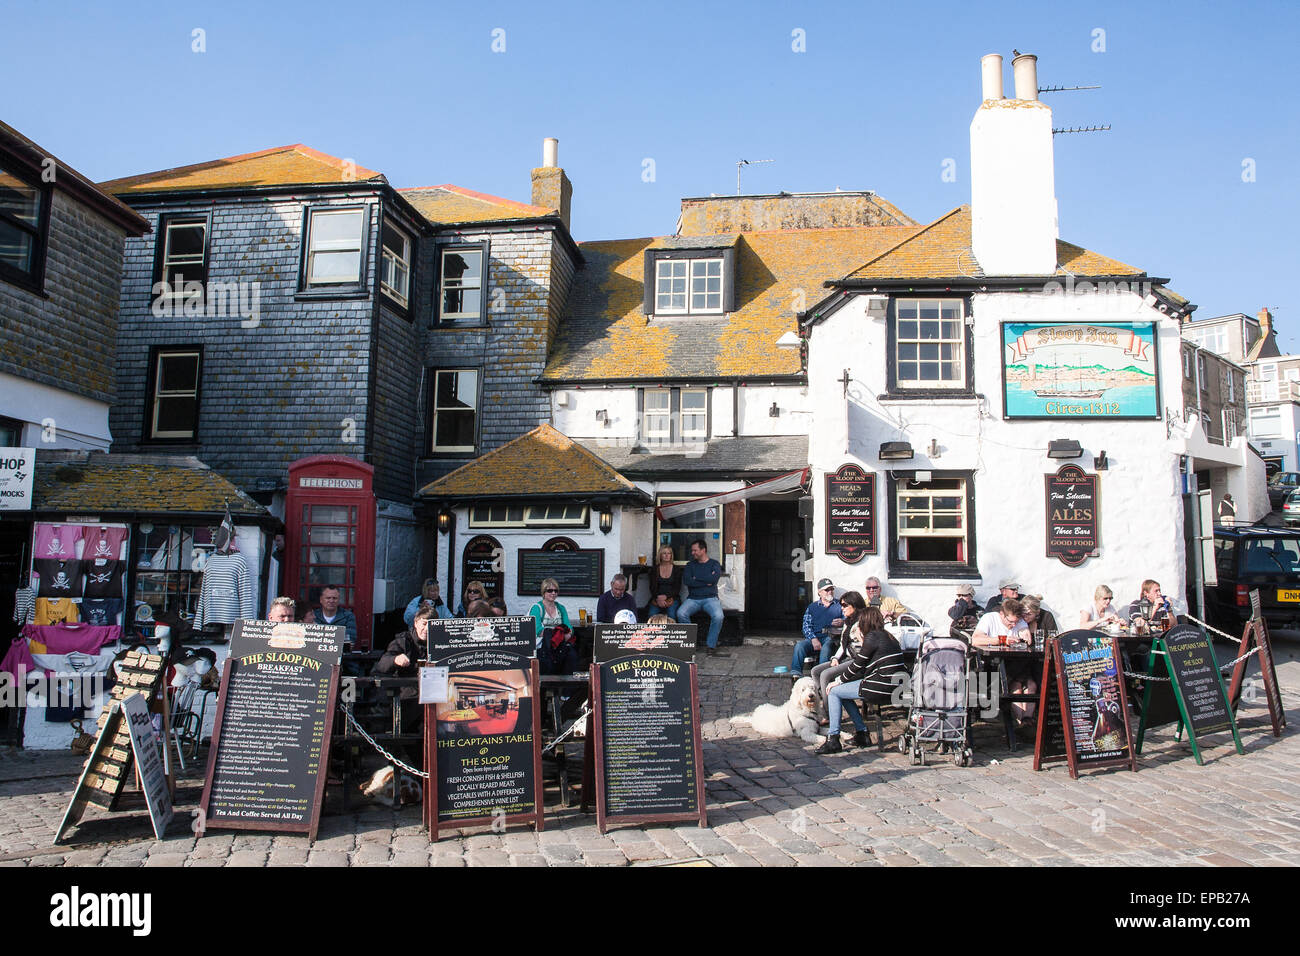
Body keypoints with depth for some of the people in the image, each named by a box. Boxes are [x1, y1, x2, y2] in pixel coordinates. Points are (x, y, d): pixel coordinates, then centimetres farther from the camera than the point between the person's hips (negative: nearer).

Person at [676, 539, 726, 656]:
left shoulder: (714, 564, 7)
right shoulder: (690, 565, 14)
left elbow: (714, 579, -13)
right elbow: (686, 581, -5)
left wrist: (696, 578, -4)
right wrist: (706, 581, -8)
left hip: (710, 598, -2)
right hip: (693, 599, 2)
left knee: (718, 616, -32)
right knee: (681, 613, -28)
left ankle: (711, 645, -15)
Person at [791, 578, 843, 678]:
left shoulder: (840, 605, 21)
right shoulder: (812, 607, 22)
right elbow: (806, 625, 11)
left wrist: (843, 622, -12)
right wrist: (813, 639, -9)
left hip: (832, 636, -2)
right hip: (815, 636, 2)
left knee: (825, 648, -36)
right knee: (799, 646, -27)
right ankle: (795, 674, -34)